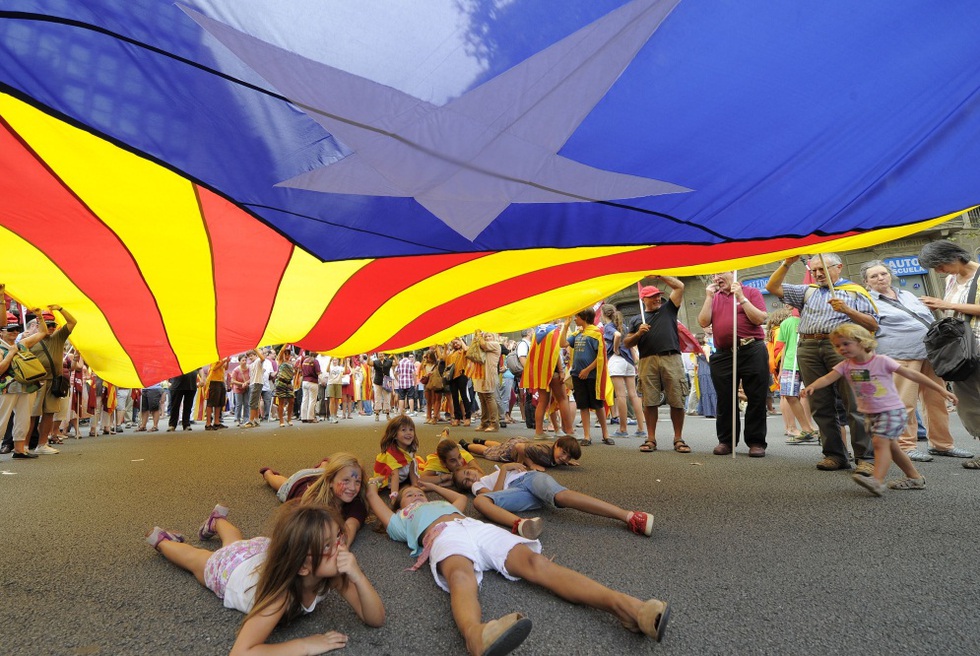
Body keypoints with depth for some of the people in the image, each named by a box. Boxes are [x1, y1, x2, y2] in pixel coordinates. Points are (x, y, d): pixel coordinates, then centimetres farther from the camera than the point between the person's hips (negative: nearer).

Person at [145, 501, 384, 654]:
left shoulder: (331, 570, -38)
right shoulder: (280, 591, -49)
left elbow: (376, 620, -37)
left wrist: (357, 576, -55)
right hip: (228, 567, -3)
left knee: (236, 542, 36)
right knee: (193, 558, 29)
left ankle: (217, 521, 63)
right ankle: (161, 539, 55)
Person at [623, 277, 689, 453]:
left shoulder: (668, 309, 20)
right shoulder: (637, 320, 20)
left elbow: (679, 286, 14)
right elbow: (627, 344, 17)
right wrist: (638, 333, -2)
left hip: (671, 358, 0)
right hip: (648, 361, 1)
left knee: (677, 401, -2)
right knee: (649, 402, -1)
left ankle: (678, 439, 7)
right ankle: (651, 439, 7)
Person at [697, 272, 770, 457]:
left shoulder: (751, 292, 6)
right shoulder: (713, 298, 15)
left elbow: (760, 319, -7)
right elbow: (703, 322, 2)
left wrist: (741, 298, -9)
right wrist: (709, 297, 0)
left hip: (752, 352, -3)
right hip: (723, 355, 3)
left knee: (756, 399, 1)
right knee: (725, 400, 7)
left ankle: (756, 442, 11)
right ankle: (725, 440, 16)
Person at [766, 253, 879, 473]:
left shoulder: (854, 291, 12)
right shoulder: (807, 291, 23)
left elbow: (873, 325, 4)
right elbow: (773, 287, 15)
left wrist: (847, 310, -10)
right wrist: (786, 264, 6)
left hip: (841, 347, -4)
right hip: (808, 348, 4)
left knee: (855, 404, -8)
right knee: (821, 406, 3)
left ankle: (866, 457, -4)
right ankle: (835, 455, 10)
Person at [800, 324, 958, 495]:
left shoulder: (881, 361, -13)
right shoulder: (845, 365, -3)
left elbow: (912, 374, -7)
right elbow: (827, 378, -18)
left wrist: (941, 390, -6)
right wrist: (811, 386, -39)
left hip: (891, 410, -6)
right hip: (870, 413, 6)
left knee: (880, 441, -18)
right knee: (890, 446, 15)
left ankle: (877, 481, -23)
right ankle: (915, 478, 32)